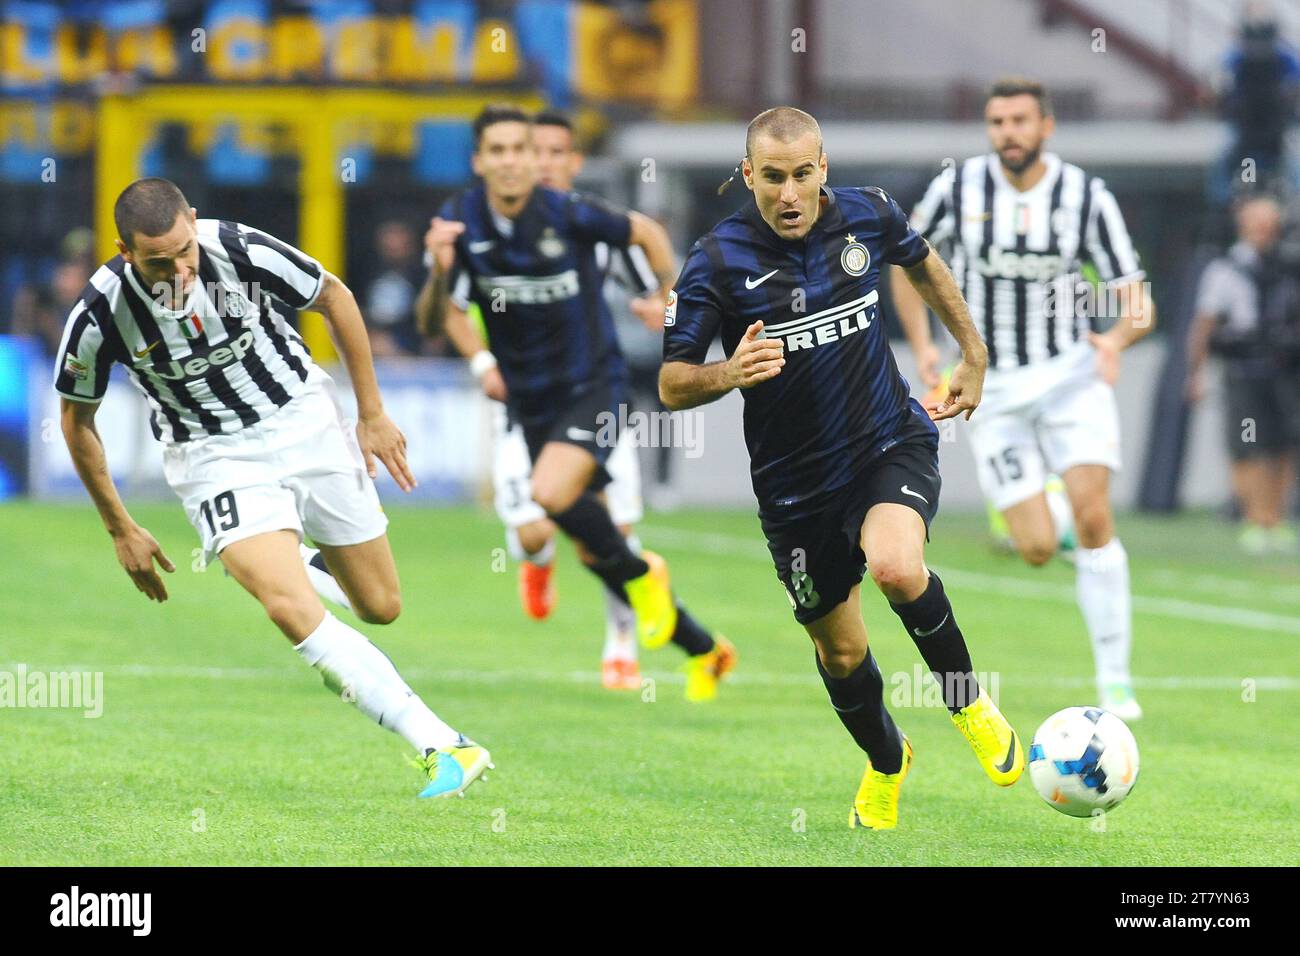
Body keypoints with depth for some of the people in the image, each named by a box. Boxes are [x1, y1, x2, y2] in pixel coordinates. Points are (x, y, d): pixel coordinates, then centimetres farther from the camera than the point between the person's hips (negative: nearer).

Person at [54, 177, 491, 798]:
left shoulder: (241, 251, -21)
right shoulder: (100, 314, -21)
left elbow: (335, 298, -2)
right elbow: (77, 419, -2)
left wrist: (372, 415, 3)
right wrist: (120, 530, 4)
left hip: (304, 421, 2)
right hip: (214, 459, -2)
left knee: (380, 607, 7)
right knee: (291, 612, -26)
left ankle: (312, 573, 45)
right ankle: (442, 747, -26)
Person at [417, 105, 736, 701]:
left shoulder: (568, 214, -17)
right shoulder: (461, 223, -10)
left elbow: (646, 233, 1)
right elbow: (435, 319, -9)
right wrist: (440, 272, -27)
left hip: (593, 385, -4)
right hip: (530, 400, 4)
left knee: (552, 493, -30)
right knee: (593, 552, 10)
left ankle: (640, 574, -1)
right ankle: (702, 650, 28)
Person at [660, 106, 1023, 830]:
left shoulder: (868, 215, -6)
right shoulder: (717, 262, -14)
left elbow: (924, 264, 18)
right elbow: (672, 385, -11)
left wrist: (975, 357, 21)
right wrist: (727, 374, -31)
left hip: (892, 444, 0)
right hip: (797, 483, 0)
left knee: (895, 567, -31)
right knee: (840, 652, 10)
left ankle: (967, 699, -3)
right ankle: (887, 761, 42)